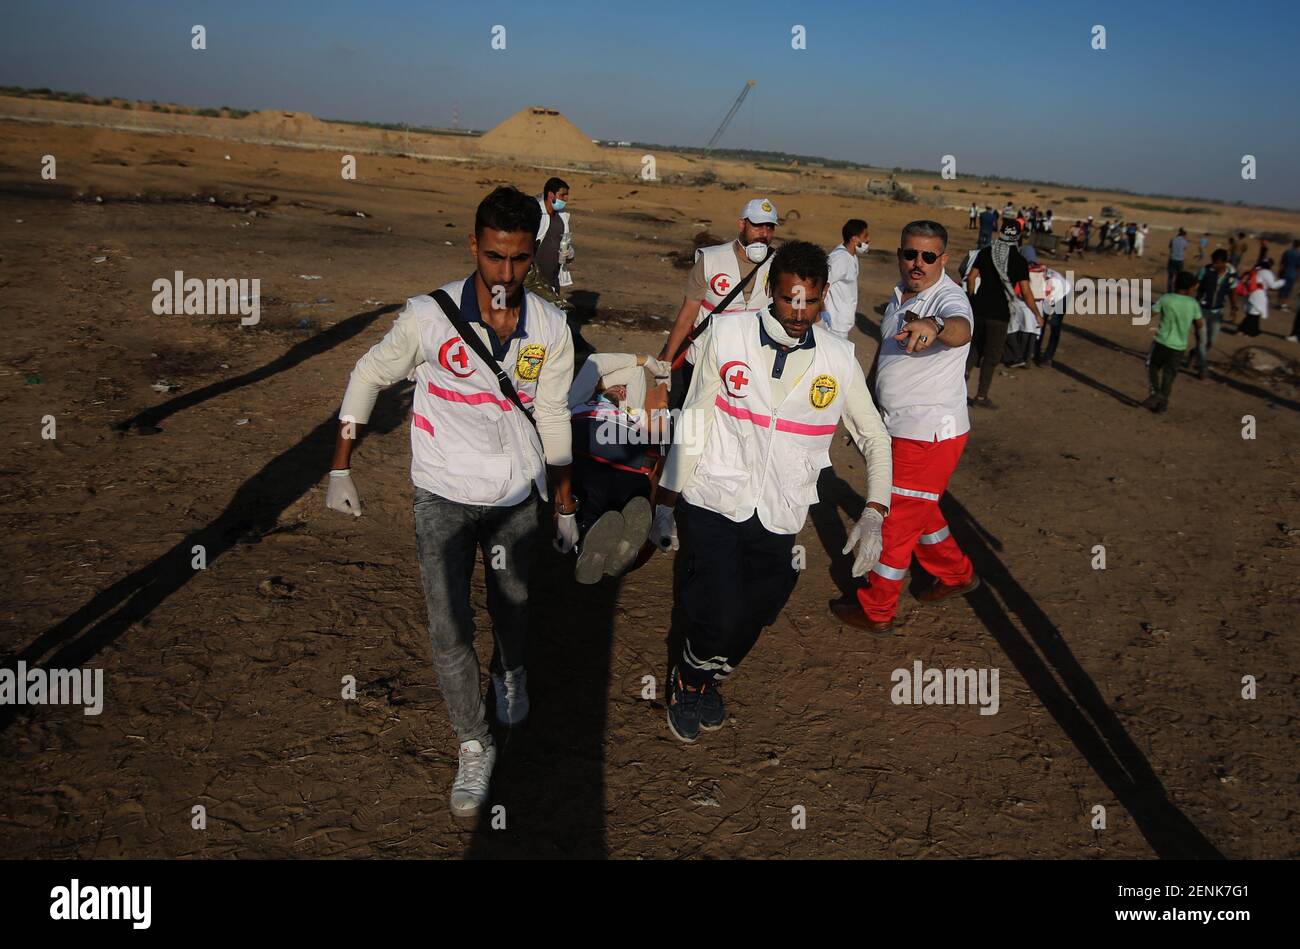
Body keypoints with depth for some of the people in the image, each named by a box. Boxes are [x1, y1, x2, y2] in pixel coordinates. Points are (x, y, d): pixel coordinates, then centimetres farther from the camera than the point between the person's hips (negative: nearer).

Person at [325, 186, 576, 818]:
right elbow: (367, 378, -1)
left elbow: (553, 420, 3)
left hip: (516, 498, 2)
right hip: (443, 497, -2)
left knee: (512, 606, 17)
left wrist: (565, 508, 8)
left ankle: (512, 676, 52)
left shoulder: (551, 329, -8)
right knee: (449, 630, -3)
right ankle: (474, 747, 18)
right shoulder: (428, 316, -15)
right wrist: (340, 470, 0)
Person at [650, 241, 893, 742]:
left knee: (750, 621, 9)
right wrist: (666, 502, 1)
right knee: (719, 619, -15)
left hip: (779, 518, 3)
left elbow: (874, 437, 8)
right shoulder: (727, 334, -6)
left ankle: (708, 680, 44)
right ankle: (688, 681, 21)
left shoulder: (838, 358, -1)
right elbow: (694, 421, 0)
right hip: (712, 501, -2)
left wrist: (874, 512, -5)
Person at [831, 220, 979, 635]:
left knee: (897, 521, 1)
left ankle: (876, 610, 17)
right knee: (918, 509, 25)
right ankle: (956, 573, 46)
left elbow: (960, 330, -46)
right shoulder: (899, 293, 5)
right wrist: (869, 397, 26)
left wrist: (934, 327, -68)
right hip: (898, 427, 9)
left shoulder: (949, 298, -21)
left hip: (930, 434, -9)